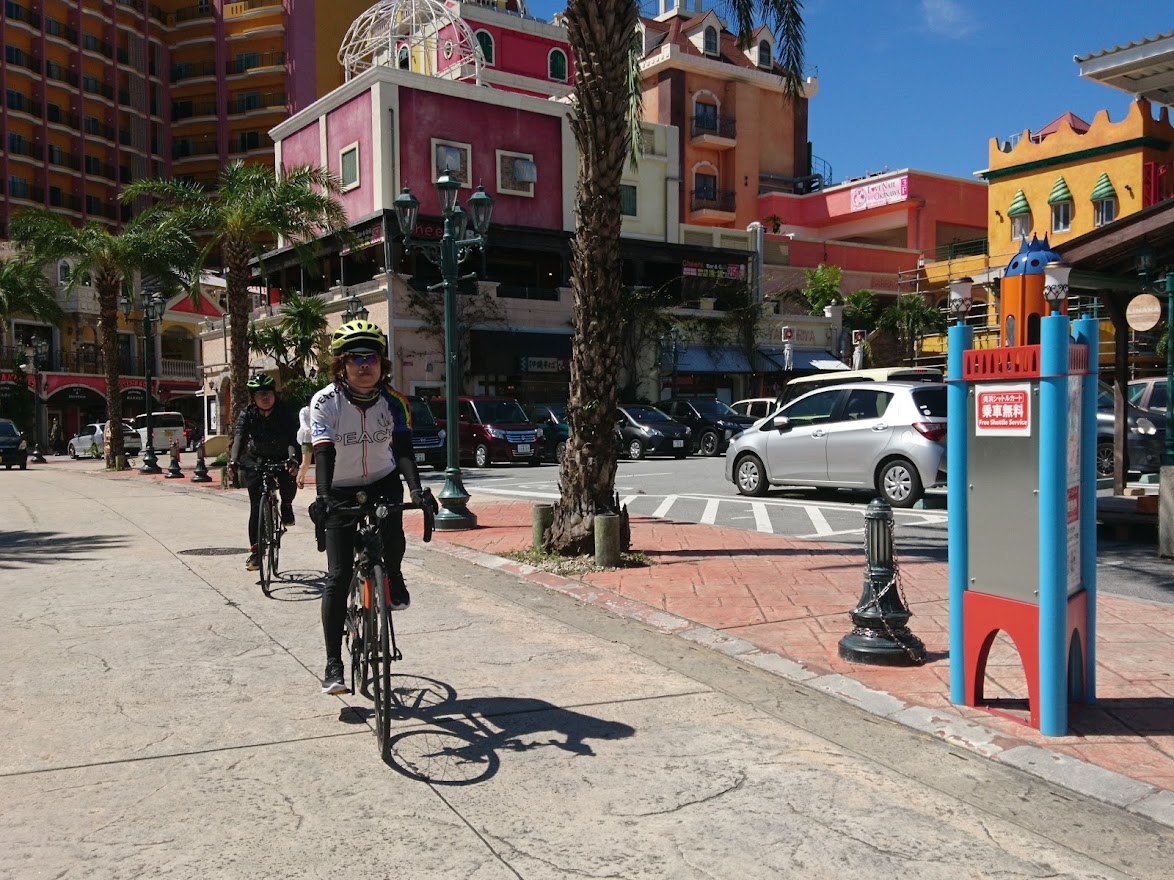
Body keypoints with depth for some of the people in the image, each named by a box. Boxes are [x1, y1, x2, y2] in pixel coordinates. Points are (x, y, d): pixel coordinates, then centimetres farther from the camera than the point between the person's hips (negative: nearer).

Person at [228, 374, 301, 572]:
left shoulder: (286, 413, -16)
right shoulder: (247, 414, -13)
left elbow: (293, 438, -29)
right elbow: (239, 438, -28)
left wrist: (294, 459, -48)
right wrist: (233, 461, -45)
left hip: (282, 458, -1)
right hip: (256, 460, 1)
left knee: (288, 485, -30)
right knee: (256, 507, -5)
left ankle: (286, 506, 7)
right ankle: (255, 551, 1)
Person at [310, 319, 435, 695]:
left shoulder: (394, 402, -12)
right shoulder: (325, 401, -18)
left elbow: (403, 448, -22)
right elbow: (324, 453, -28)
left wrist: (416, 488, -39)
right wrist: (322, 496, -44)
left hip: (383, 483, 1)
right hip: (342, 491, -1)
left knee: (393, 540, -28)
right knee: (338, 577, -6)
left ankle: (393, 578, 10)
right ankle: (334, 664, 3)